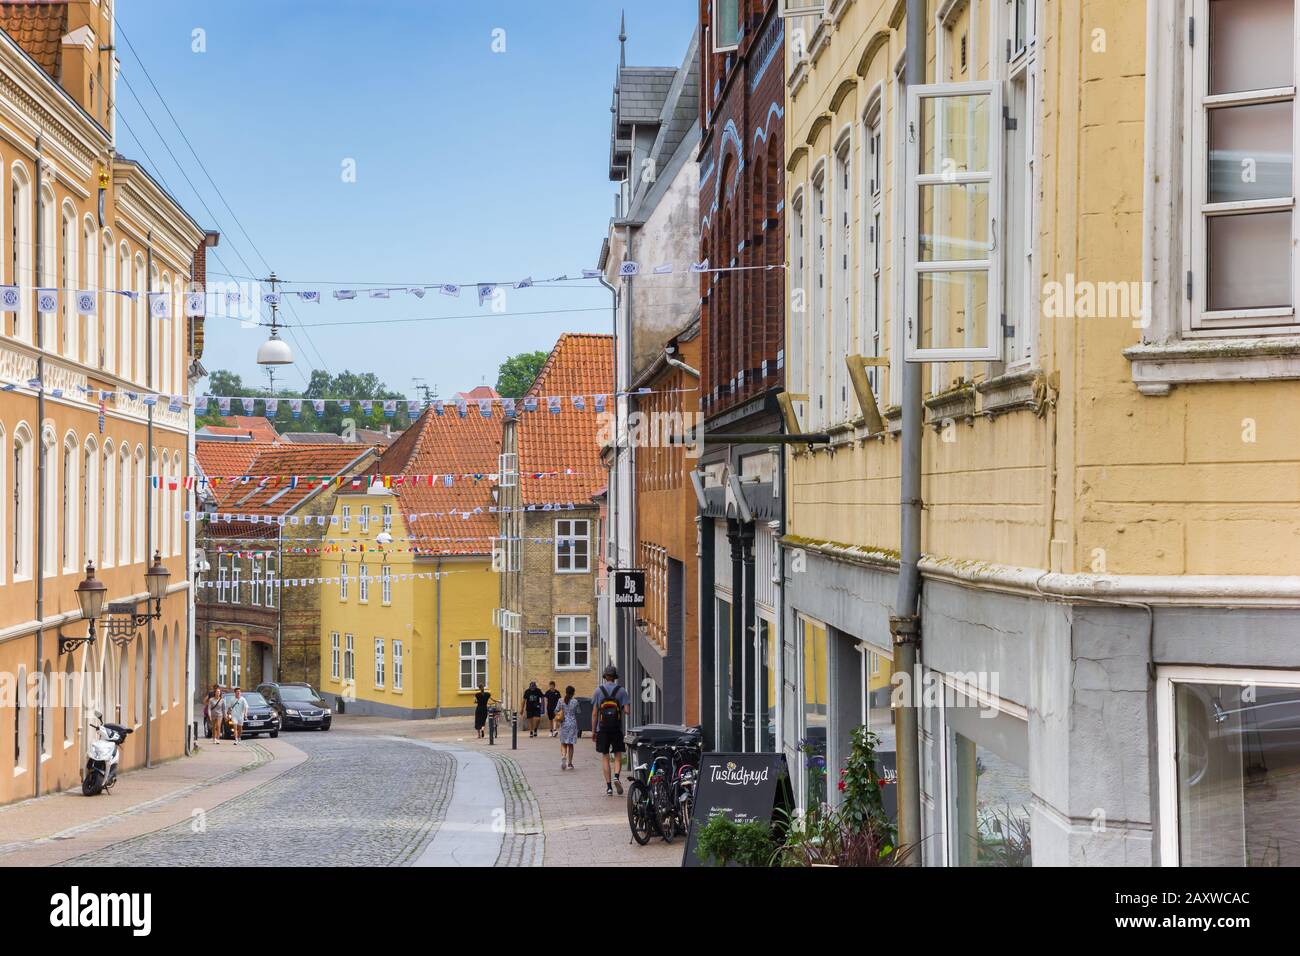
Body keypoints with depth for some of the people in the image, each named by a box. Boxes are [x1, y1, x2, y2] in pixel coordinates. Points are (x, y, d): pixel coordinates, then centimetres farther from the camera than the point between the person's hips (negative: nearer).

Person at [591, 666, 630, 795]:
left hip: (602, 728, 0)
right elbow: (627, 711, -9)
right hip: (617, 728, 0)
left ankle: (609, 786, 2)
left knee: (605, 757, 5)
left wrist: (593, 730, 6)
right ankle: (616, 777, -16)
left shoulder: (599, 690, 0)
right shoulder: (621, 691, -2)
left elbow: (594, 713, 0)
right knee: (618, 755, 9)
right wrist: (628, 709, 15)